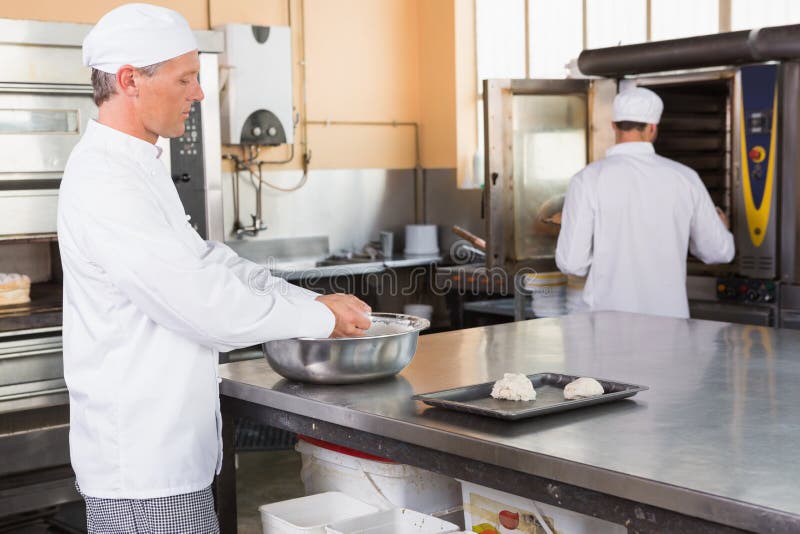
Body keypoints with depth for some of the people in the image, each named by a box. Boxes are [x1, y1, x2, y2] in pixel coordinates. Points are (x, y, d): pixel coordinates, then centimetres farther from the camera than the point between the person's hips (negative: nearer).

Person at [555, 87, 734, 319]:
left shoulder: (588, 180, -9)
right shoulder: (685, 178, 0)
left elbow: (572, 262, -10)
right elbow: (719, 252, 9)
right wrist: (721, 228, 33)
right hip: (669, 316, 3)